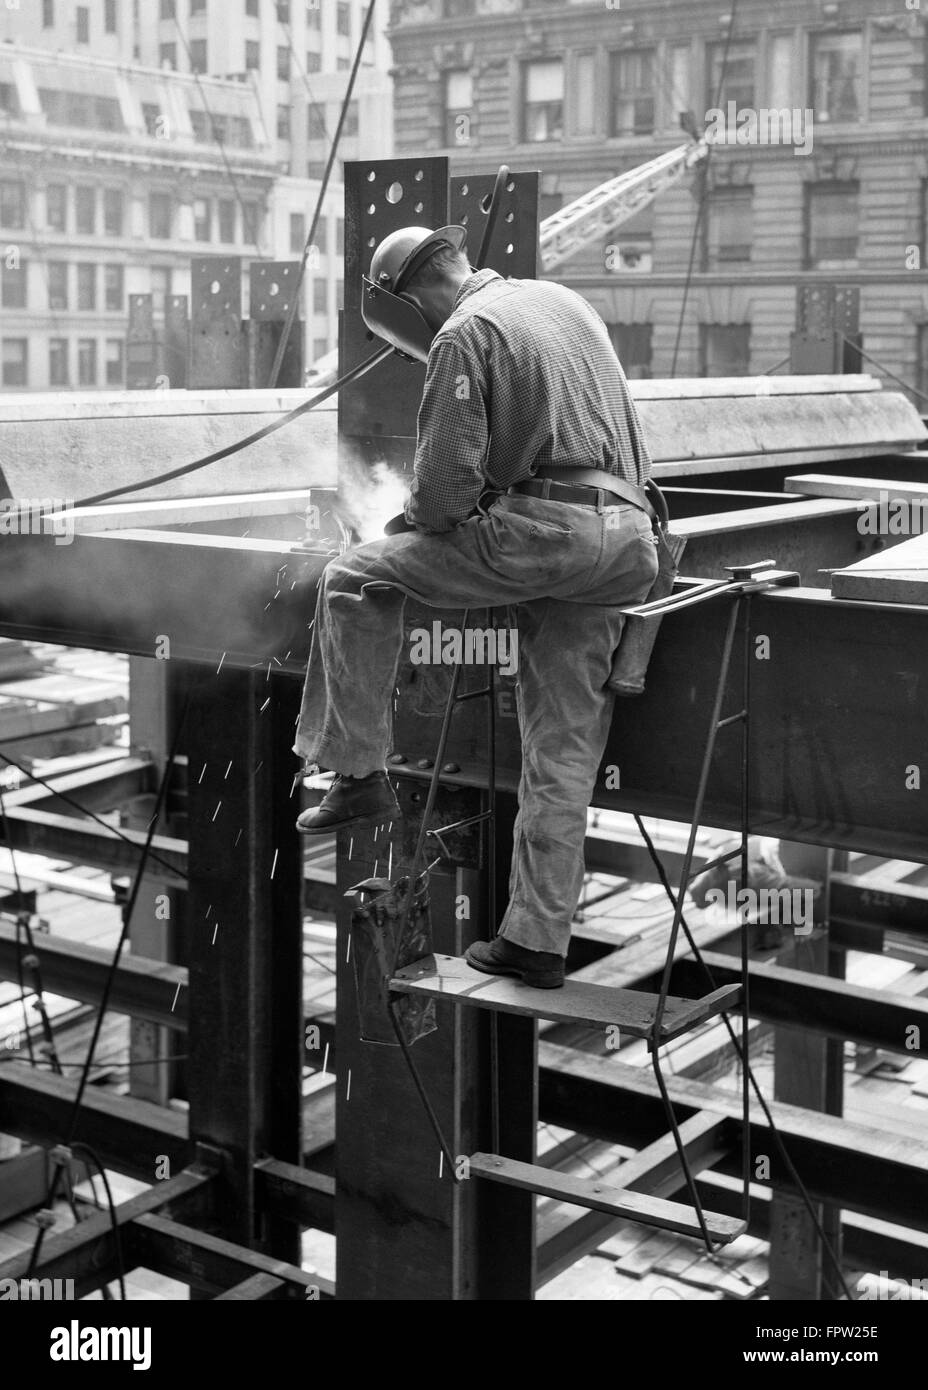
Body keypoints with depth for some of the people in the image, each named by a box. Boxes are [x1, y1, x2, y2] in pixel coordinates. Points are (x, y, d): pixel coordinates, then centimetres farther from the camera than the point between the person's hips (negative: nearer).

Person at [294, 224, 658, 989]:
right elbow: (628, 432, 26)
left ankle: (360, 774, 5)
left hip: (539, 530, -8)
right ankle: (539, 939, 14)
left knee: (356, 578, 7)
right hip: (628, 537, 8)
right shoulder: (566, 301, 21)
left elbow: (447, 481, -9)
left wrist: (420, 520, 11)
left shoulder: (465, 334, -3)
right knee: (566, 748, 8)